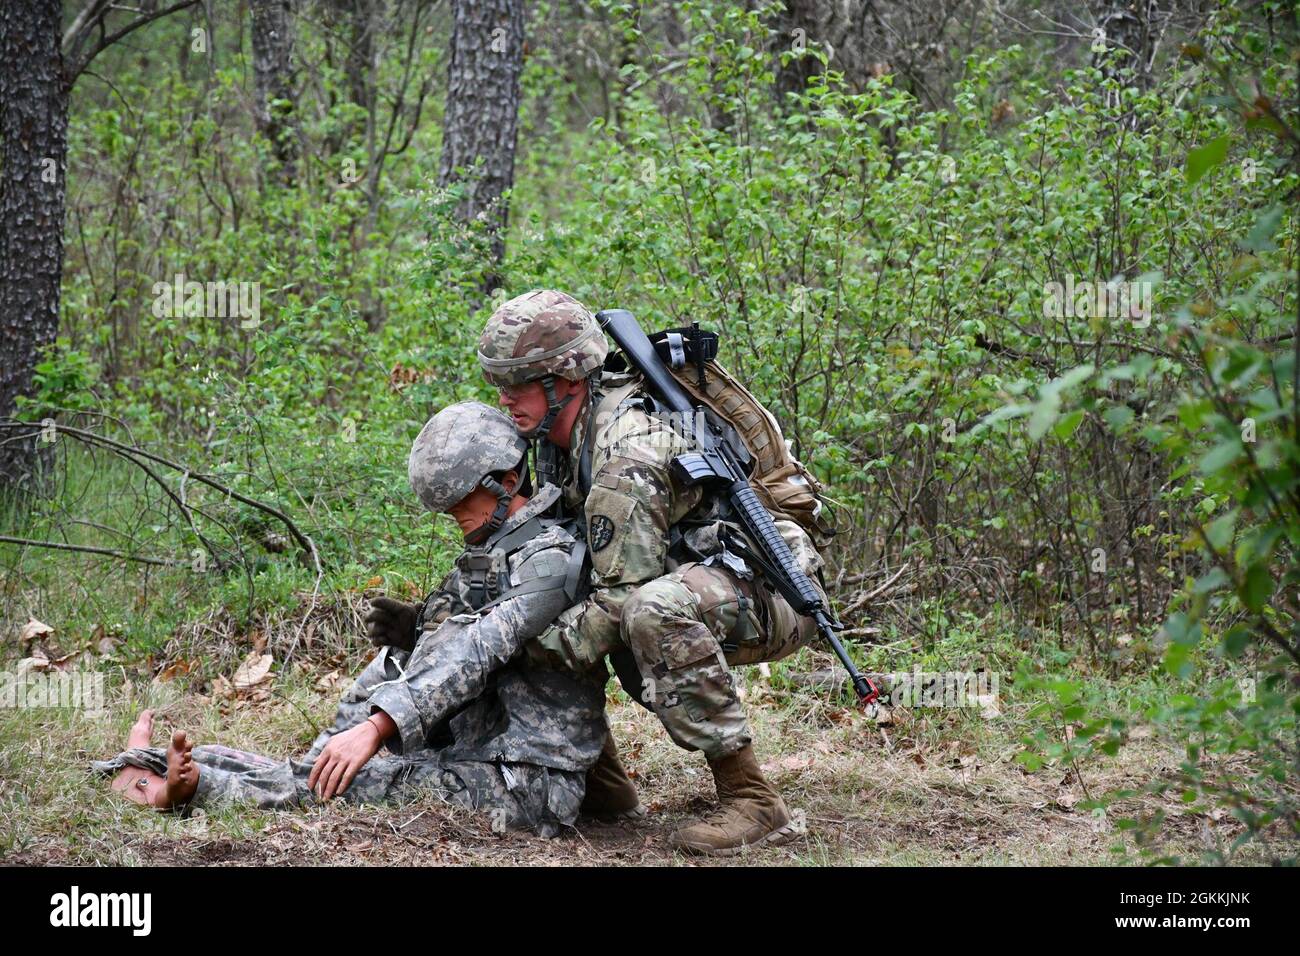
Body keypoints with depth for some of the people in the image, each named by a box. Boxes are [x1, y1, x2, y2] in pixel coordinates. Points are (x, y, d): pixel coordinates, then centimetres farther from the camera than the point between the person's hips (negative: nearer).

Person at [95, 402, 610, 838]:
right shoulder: (486, 555, 18)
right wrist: (413, 631, -6)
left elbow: (477, 654, -26)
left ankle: (187, 785, -12)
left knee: (356, 777, -18)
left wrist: (377, 726, -34)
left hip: (529, 788, -9)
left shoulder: (549, 558, -15)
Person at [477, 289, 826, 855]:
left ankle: (751, 802, -31)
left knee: (653, 609, -38)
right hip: (704, 582, 11)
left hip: (773, 595, -11)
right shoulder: (560, 432, 4)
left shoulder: (626, 455, -26)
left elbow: (622, 596, -28)